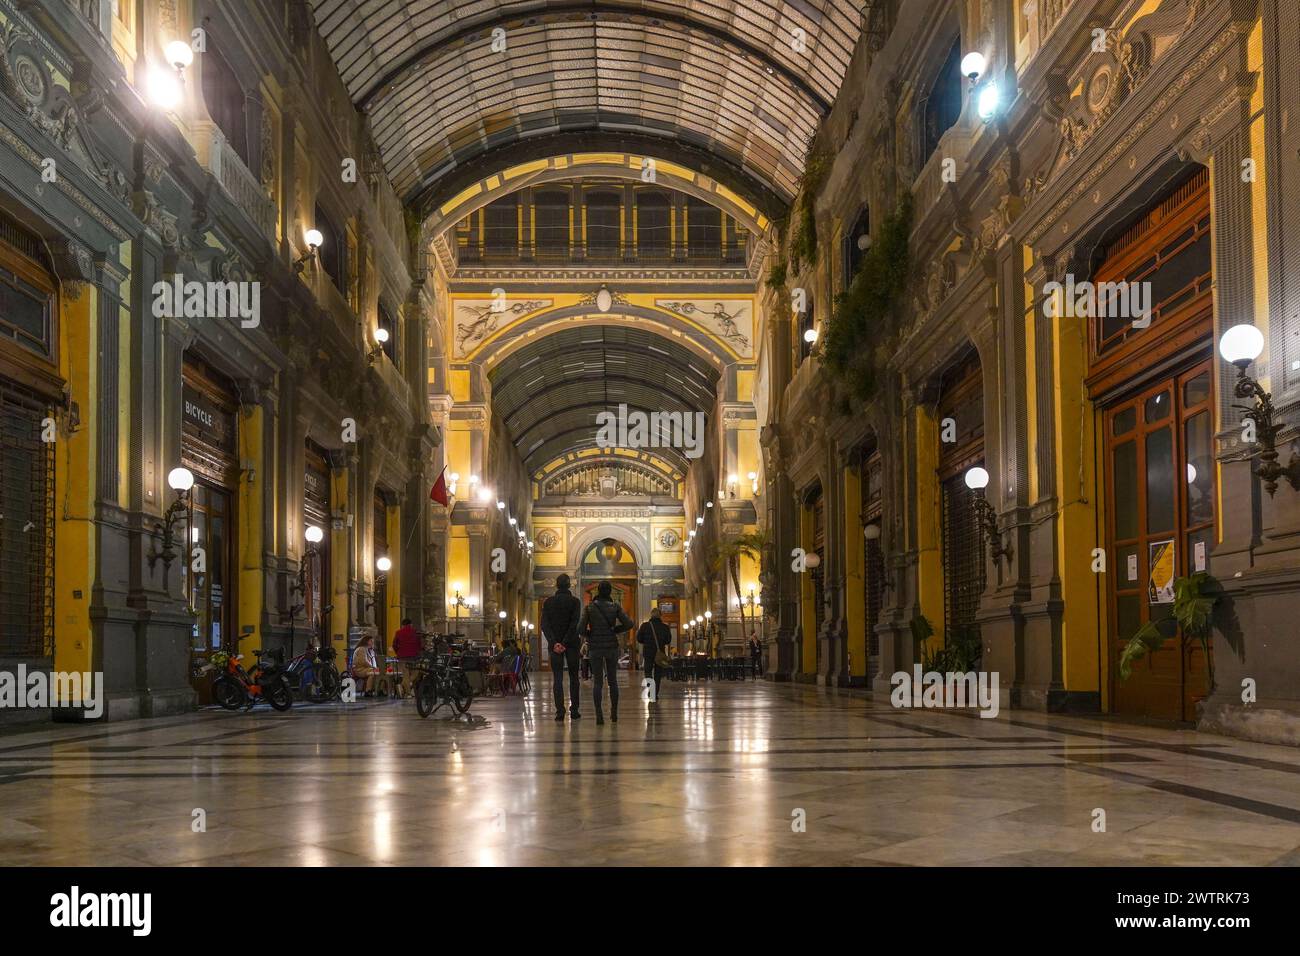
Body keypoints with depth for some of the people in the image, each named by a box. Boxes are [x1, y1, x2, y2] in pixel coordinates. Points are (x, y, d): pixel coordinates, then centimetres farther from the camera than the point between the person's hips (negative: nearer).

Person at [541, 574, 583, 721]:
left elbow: (544, 624, -5)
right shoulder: (575, 602, -4)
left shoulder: (548, 602, 2)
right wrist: (565, 643, -11)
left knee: (557, 679, 3)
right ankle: (574, 711, 4)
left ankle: (560, 712, -4)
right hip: (571, 643, -1)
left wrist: (554, 642, -10)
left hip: (554, 644, 1)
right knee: (573, 677, 8)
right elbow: (575, 624, -12)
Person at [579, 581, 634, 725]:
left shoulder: (589, 608, -4)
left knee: (597, 681, 2)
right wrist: (615, 630, 7)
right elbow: (628, 624, -7)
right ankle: (614, 713, 16)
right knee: (613, 680, 13)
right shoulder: (615, 607, -2)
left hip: (595, 647, -1)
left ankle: (599, 715, -8)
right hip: (612, 646, 1)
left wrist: (588, 635, 10)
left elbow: (580, 629, -10)